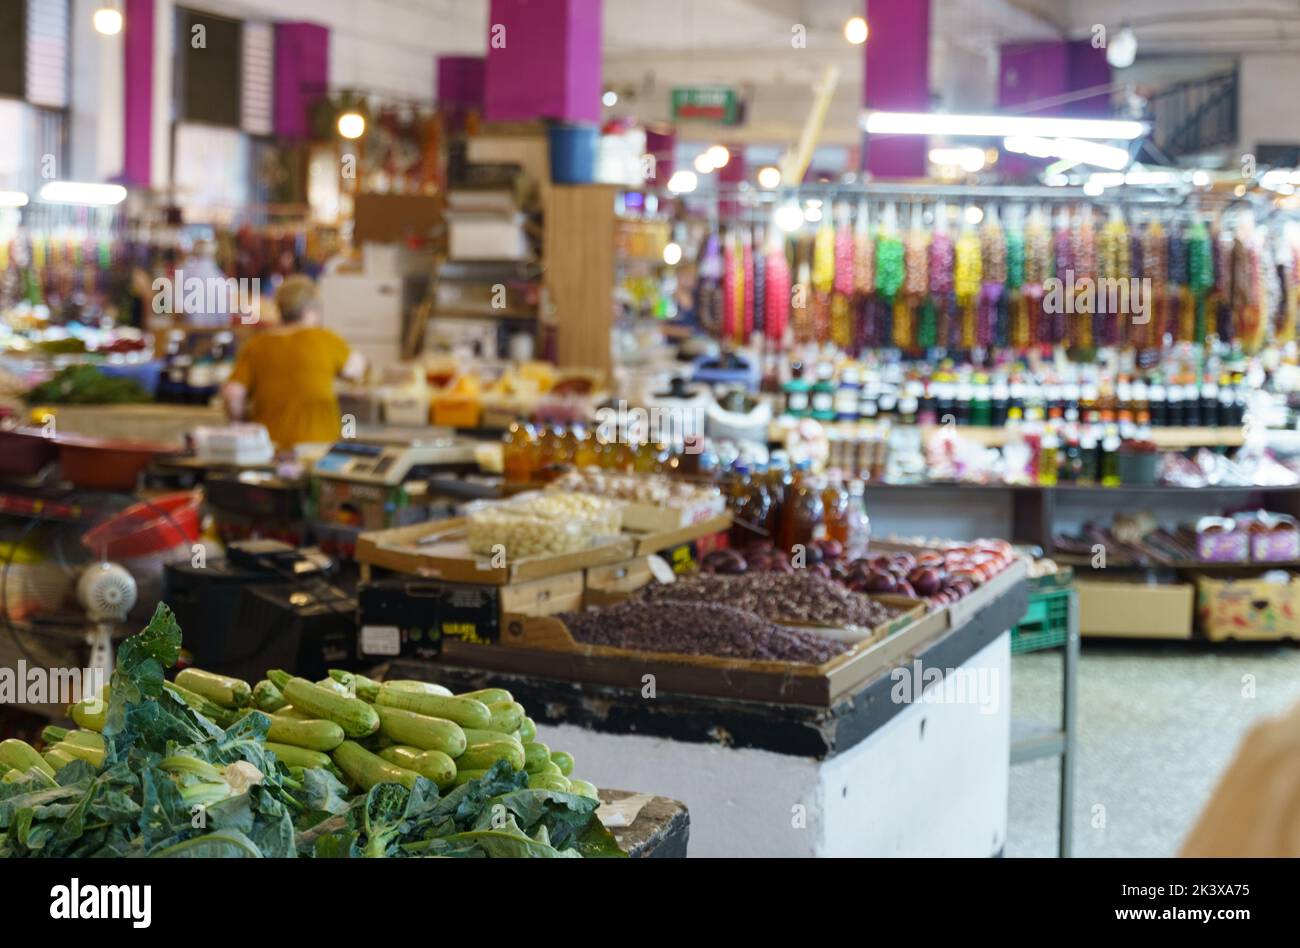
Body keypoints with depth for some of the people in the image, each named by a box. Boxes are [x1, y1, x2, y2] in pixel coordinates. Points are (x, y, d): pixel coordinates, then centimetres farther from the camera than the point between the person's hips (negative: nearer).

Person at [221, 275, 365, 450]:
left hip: (269, 444, 3)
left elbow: (231, 393, -3)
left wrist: (241, 423, 13)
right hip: (316, 441, -2)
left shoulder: (256, 346, 4)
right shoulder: (326, 340, -1)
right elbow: (355, 369, 15)